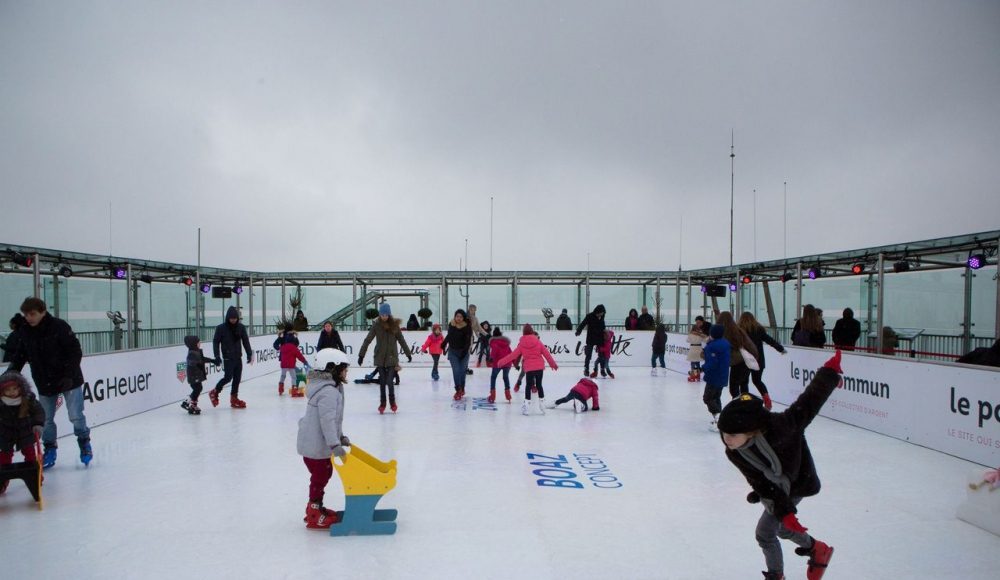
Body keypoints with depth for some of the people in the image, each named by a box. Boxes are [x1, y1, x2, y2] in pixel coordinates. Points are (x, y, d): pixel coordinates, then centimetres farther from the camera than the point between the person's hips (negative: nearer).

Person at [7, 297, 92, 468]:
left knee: (76, 416, -1)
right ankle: (49, 450, 26)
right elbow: (19, 356, 11)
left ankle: (84, 441, 23)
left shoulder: (59, 326, -17)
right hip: (44, 384, 5)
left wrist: (69, 375, -21)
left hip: (69, 381, -4)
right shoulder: (25, 332, -1)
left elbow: (76, 352, -16)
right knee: (46, 419, 8)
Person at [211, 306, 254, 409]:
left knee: (237, 378, 6)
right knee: (228, 377, -10)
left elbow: (245, 341, 8)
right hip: (228, 358, -4)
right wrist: (217, 356, -10)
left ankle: (234, 398, 17)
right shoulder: (221, 328, -7)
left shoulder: (241, 327, 3)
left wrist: (249, 354, 4)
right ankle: (214, 392, 13)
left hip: (238, 358, 4)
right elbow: (216, 342, -3)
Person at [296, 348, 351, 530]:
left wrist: (341, 437, 17)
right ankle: (314, 516, 14)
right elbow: (327, 421, -30)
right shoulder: (328, 392, -24)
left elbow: (334, 418, 19)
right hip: (316, 445, -10)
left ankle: (316, 508, 36)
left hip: (315, 443, 10)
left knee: (323, 475, 20)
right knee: (320, 477, 1)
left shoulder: (331, 388, 11)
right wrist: (335, 444, -32)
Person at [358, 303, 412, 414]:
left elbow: (401, 340, 6)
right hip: (380, 357, 1)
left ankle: (392, 401, 15)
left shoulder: (394, 325, -2)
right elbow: (368, 340, -3)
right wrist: (361, 355, -7)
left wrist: (408, 354, 11)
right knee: (382, 381, 8)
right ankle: (382, 403, 22)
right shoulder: (376, 325, -3)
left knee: (389, 381, -8)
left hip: (392, 357, -1)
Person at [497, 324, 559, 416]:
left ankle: (527, 403, 1)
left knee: (528, 386, 7)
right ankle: (542, 402, 18)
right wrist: (553, 364, 16)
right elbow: (546, 353, 5)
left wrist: (501, 362, 6)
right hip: (539, 367, 2)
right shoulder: (538, 342, 2)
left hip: (529, 368, -2)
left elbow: (513, 355, -1)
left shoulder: (522, 344, -1)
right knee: (539, 385, 16)